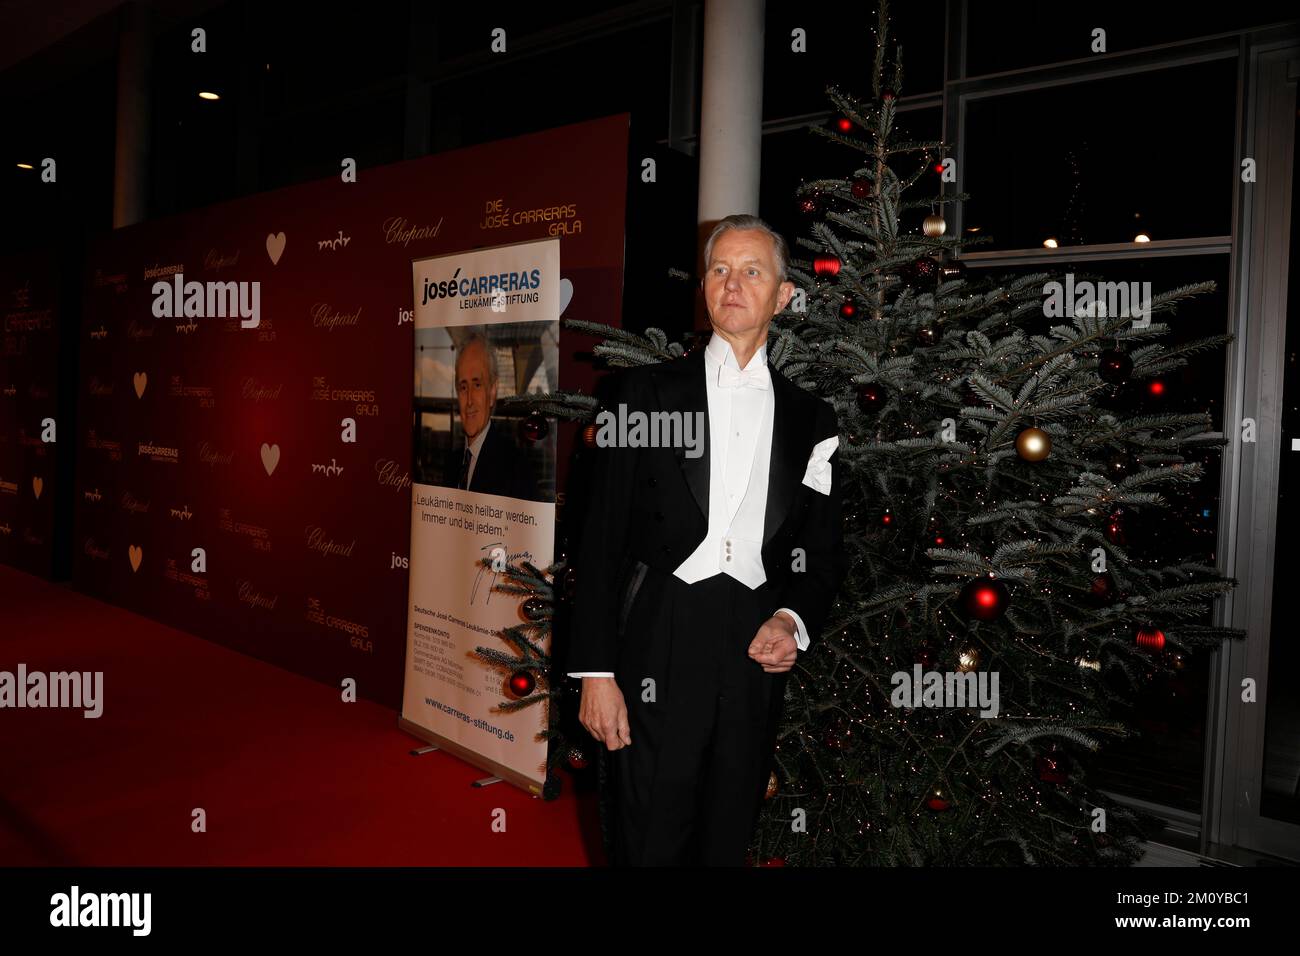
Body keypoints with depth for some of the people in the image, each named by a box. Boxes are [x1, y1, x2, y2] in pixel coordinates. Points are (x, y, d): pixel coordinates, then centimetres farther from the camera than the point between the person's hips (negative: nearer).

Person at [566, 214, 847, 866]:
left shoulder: (810, 418, 9)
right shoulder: (648, 390, 3)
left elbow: (824, 549, 13)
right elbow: (602, 536, -2)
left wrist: (793, 620, -8)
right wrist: (596, 671, -7)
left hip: (757, 662, 2)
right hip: (657, 654, -2)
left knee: (728, 843, 15)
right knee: (651, 844, 4)